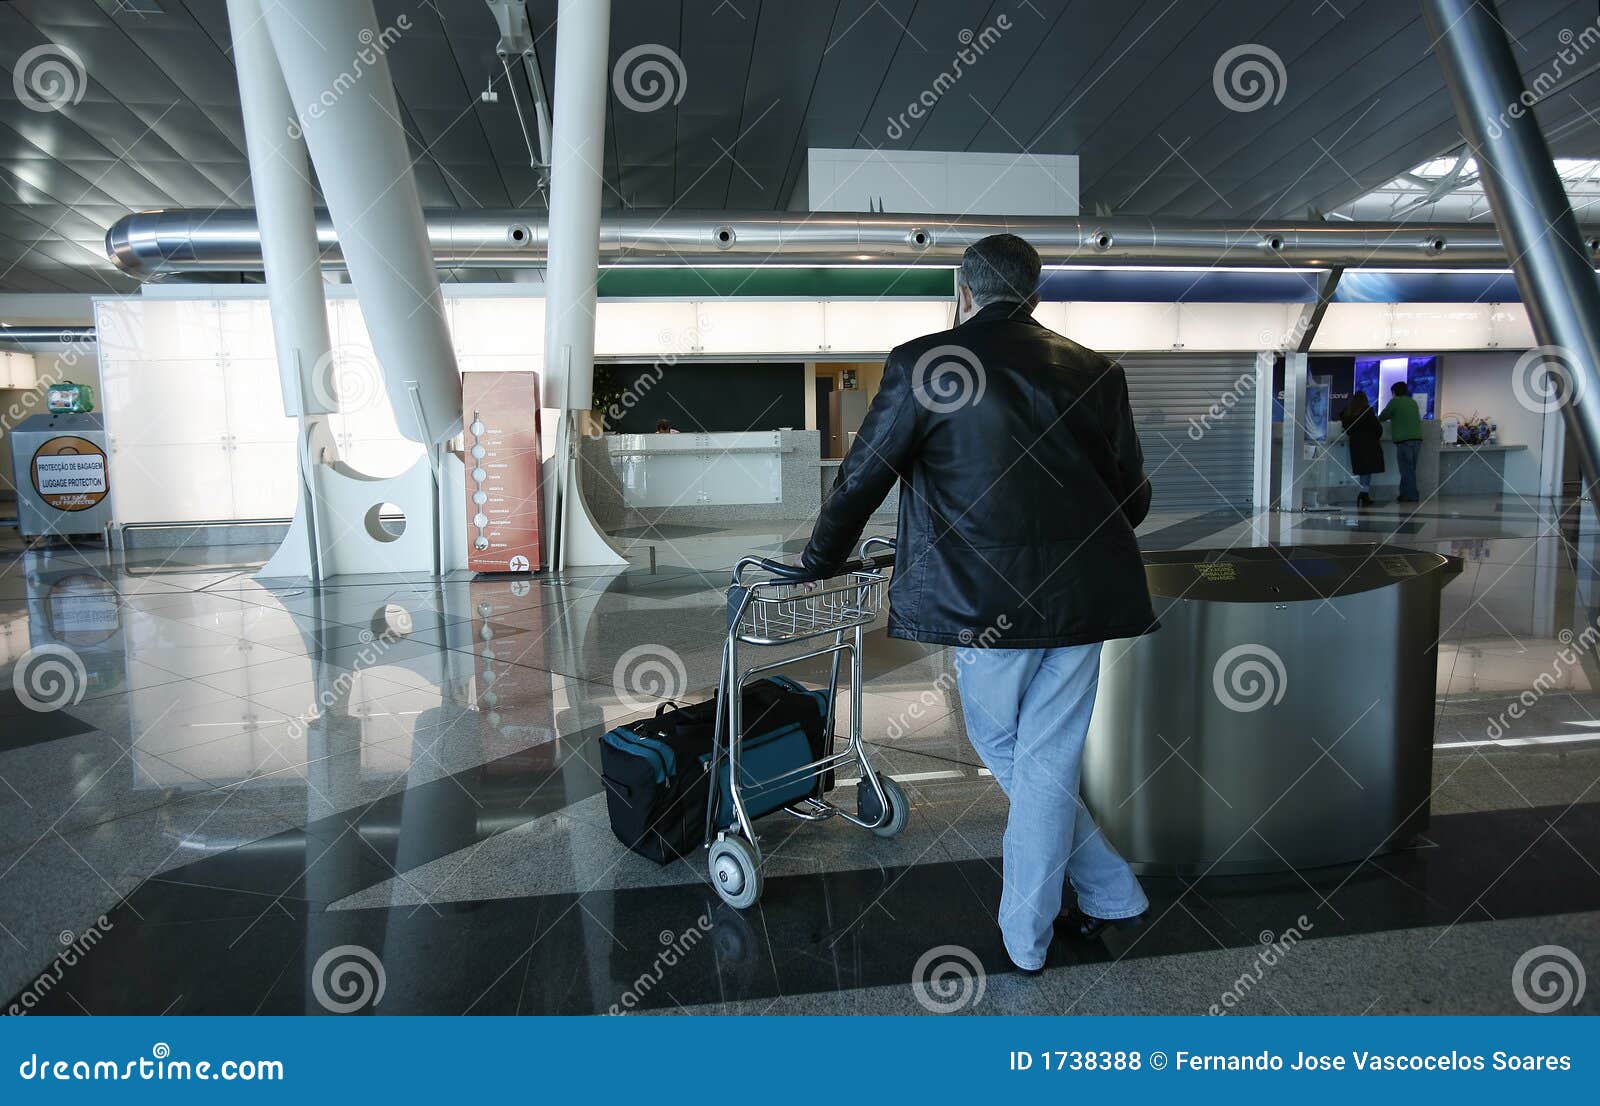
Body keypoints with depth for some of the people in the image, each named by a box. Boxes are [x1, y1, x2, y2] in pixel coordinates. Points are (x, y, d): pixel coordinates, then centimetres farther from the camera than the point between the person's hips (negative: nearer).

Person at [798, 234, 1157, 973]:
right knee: (1047, 761, 13)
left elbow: (863, 478, -1)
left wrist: (817, 563, 14)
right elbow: (1133, 496, 12)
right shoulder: (1093, 372, 7)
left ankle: (1112, 891, 29)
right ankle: (1028, 937, 24)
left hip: (985, 598, -4)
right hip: (1081, 593, 4)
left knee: (1000, 747, 18)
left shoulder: (924, 364, -4)